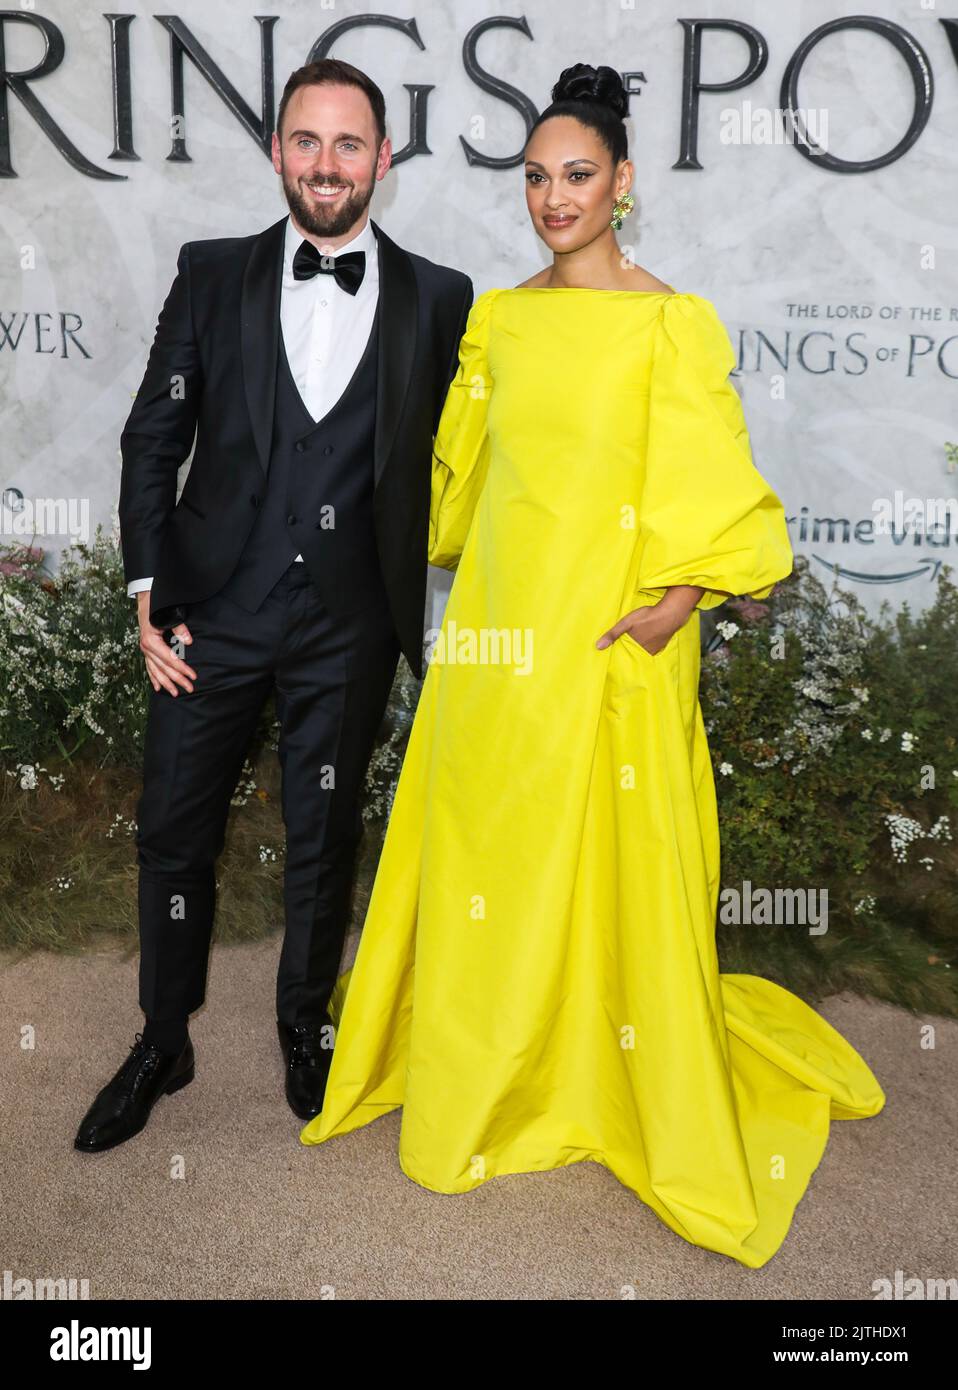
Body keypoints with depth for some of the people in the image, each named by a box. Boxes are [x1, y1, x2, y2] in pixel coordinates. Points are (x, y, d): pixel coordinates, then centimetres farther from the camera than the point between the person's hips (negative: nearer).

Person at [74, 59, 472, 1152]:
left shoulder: (438, 300, 3)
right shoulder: (212, 276, 4)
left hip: (349, 623, 0)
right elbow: (152, 440, 4)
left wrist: (428, 608, -1)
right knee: (173, 832, 8)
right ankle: (163, 1043, 29)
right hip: (216, 608, 1)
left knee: (323, 840, 12)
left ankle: (304, 1028, 34)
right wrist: (151, 594, -2)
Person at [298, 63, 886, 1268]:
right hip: (496, 625, 5)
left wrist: (673, 604, -16)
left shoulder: (669, 323, -5)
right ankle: (483, 1075, 34)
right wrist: (473, 575, 13)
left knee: (609, 861, 4)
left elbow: (717, 489, -8)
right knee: (479, 847, 12)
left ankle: (646, 1086, 27)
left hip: (608, 637, -5)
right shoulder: (497, 320, 10)